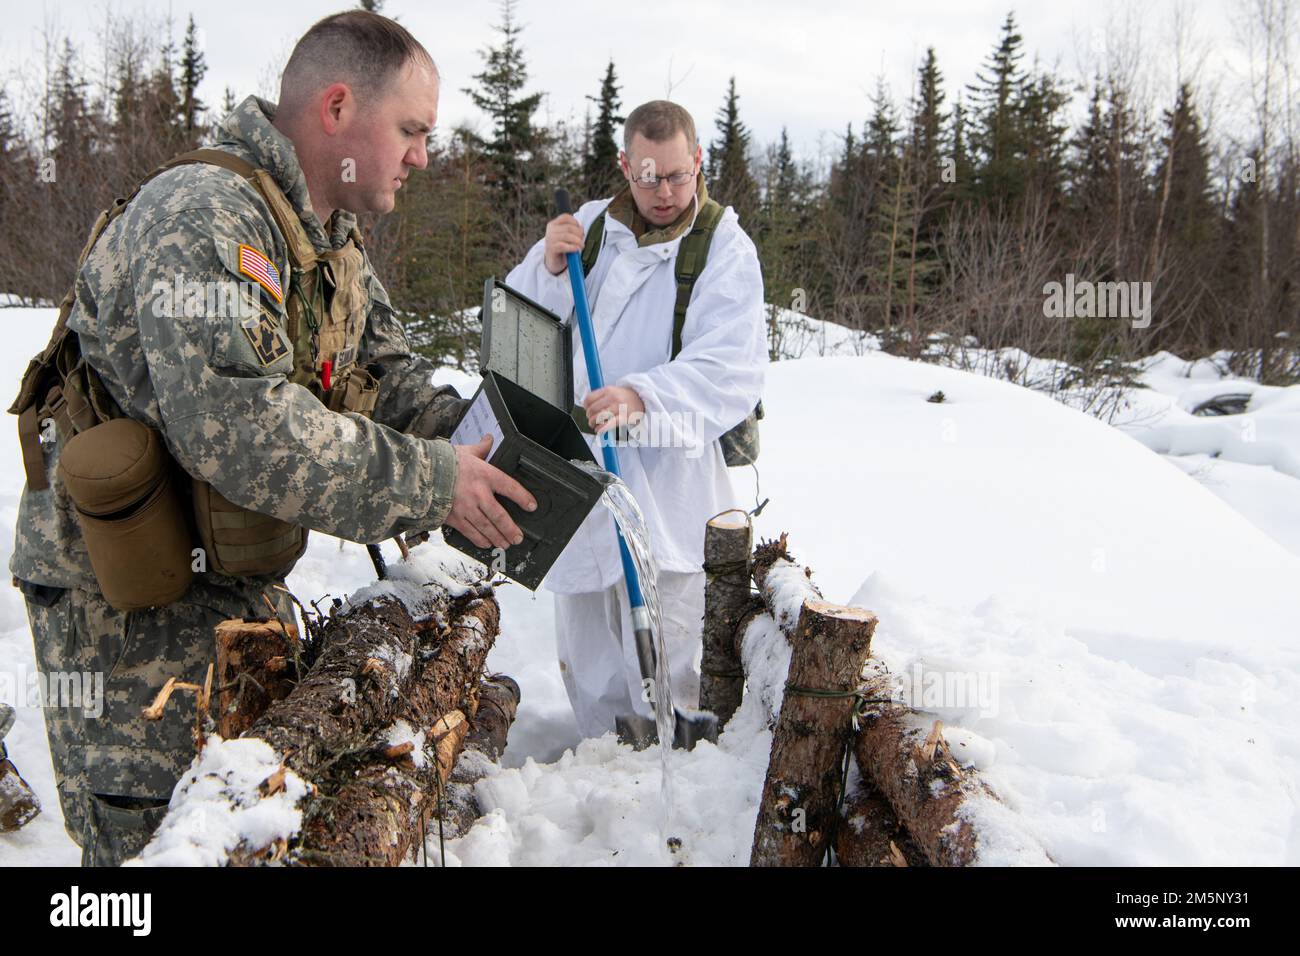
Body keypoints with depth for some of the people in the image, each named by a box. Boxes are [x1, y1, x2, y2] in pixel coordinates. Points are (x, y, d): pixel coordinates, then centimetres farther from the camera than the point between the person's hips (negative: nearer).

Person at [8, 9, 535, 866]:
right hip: (128, 599, -9)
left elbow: (386, 371, 10)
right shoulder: (202, 216, -23)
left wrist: (470, 437, -9)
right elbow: (236, 427, -34)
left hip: (242, 580, 9)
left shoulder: (333, 241, 10)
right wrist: (428, 482, -28)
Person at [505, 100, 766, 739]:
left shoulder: (725, 248, -4)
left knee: (662, 666, -6)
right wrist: (549, 268, -11)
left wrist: (643, 399, -35)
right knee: (585, 658, 15)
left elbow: (731, 370, -18)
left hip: (668, 488, -5)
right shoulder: (590, 226, 11)